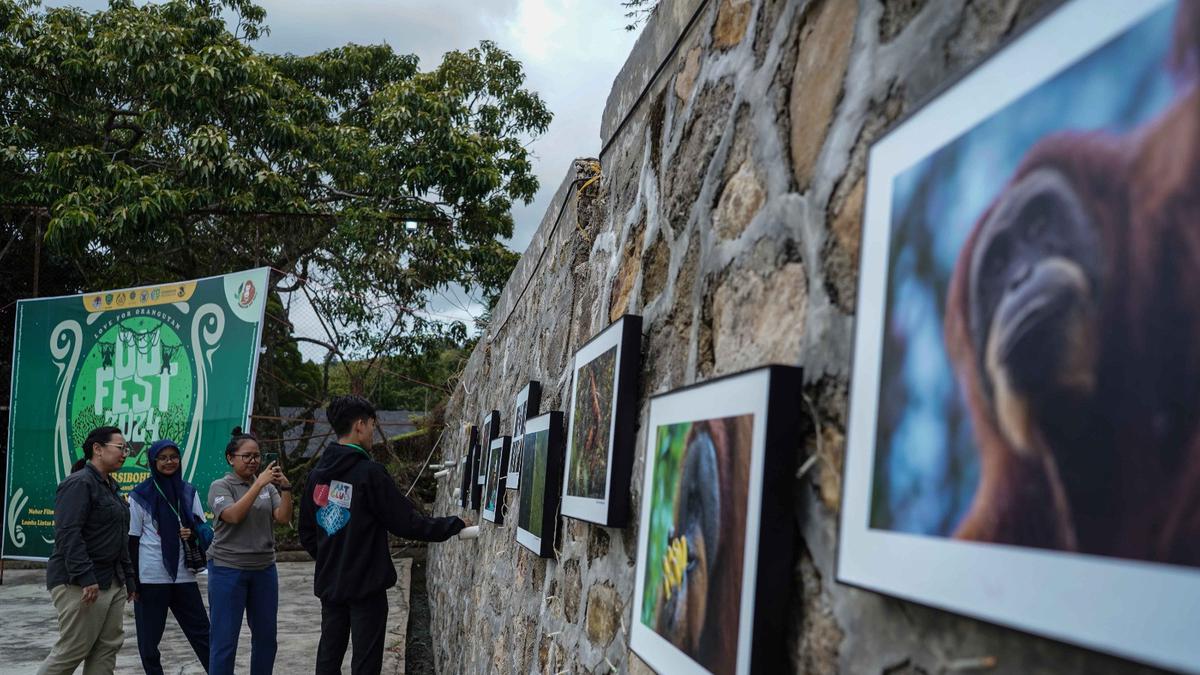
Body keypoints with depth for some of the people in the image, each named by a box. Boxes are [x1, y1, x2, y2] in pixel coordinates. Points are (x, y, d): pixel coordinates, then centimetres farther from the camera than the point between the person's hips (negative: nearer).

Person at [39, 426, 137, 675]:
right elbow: (68, 534, -21)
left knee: (108, 647, 6)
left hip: (112, 581, 9)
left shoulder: (109, 486, 18)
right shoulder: (79, 484, -12)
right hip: (80, 583, -9)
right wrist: (85, 577, -27)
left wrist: (128, 577, 20)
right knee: (73, 650, -7)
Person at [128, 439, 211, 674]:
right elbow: (132, 540, -2)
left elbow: (202, 528, 15)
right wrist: (133, 580, -7)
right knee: (149, 637, 5)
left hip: (183, 573, 3)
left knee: (201, 631, 5)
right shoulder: (140, 496, -2)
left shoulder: (188, 491, 8)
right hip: (151, 576, -3)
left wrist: (192, 533, -9)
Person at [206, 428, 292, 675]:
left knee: (266, 636, 10)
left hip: (264, 569, 5)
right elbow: (234, 516, -20)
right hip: (228, 570, -4)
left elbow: (283, 518, -3)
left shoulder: (268, 487, 8)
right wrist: (259, 483, -24)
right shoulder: (220, 486, -4)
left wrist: (285, 489, -17)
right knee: (224, 639, -2)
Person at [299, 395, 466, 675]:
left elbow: (307, 532, 11)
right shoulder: (369, 473, -15)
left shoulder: (317, 474, 5)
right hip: (365, 584, -6)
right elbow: (407, 523, -14)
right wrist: (454, 525, -4)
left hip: (329, 583, 7)